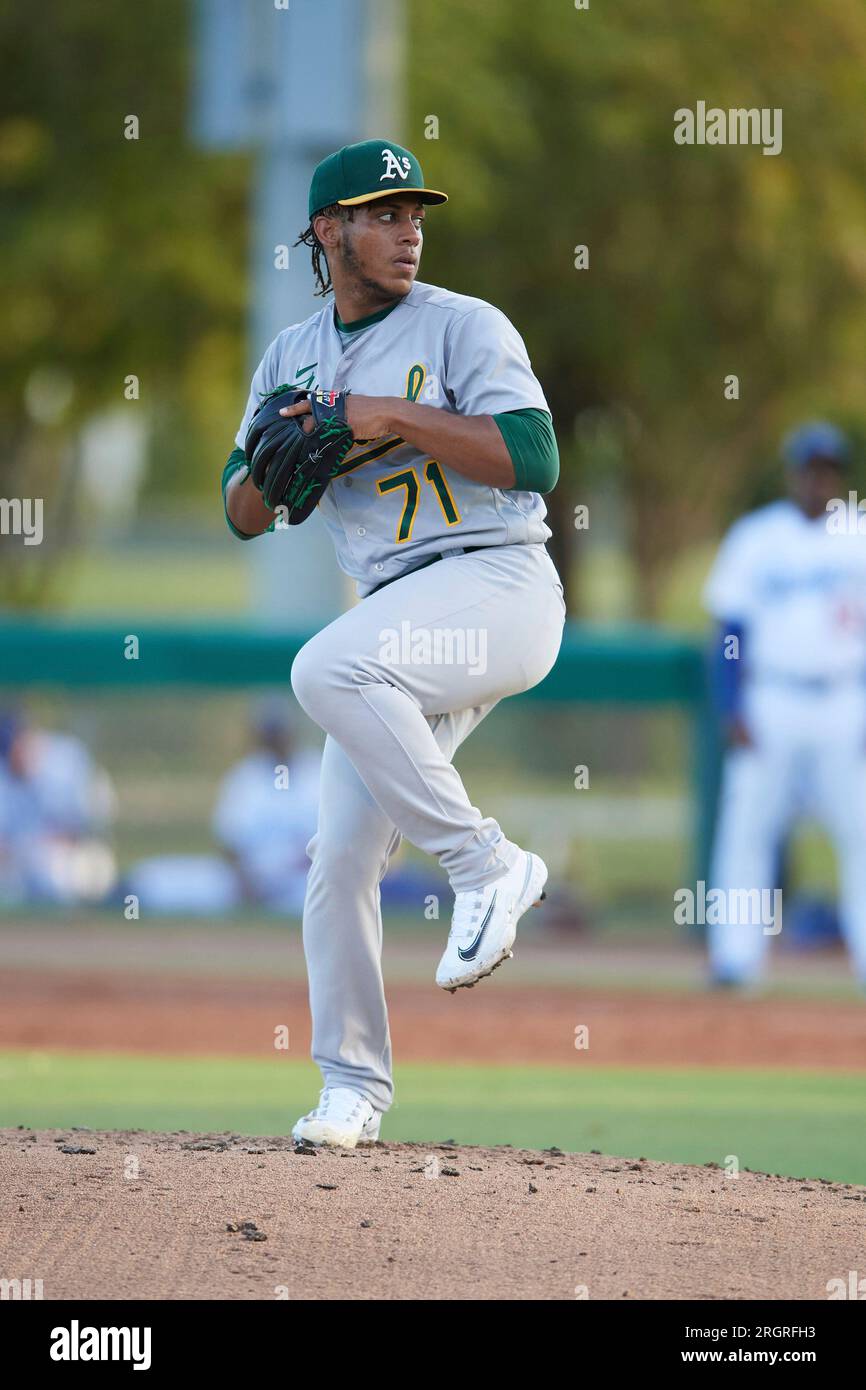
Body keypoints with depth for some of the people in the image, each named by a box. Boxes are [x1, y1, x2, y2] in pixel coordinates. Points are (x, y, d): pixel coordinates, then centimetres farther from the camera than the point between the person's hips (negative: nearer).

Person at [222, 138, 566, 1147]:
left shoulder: (465, 327, -3)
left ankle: (486, 865, -23)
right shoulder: (290, 359, 16)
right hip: (402, 623, 6)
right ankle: (352, 1084, 11)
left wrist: (394, 418, -18)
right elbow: (245, 515, 17)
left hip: (498, 583, -6)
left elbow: (534, 459, -15)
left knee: (330, 669, -33)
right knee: (339, 854, 0)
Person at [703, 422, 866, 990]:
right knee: (747, 822, -7)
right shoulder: (755, 538, 6)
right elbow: (732, 629, 5)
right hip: (769, 703, 0)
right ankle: (736, 958, -4)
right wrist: (732, 712, -4)